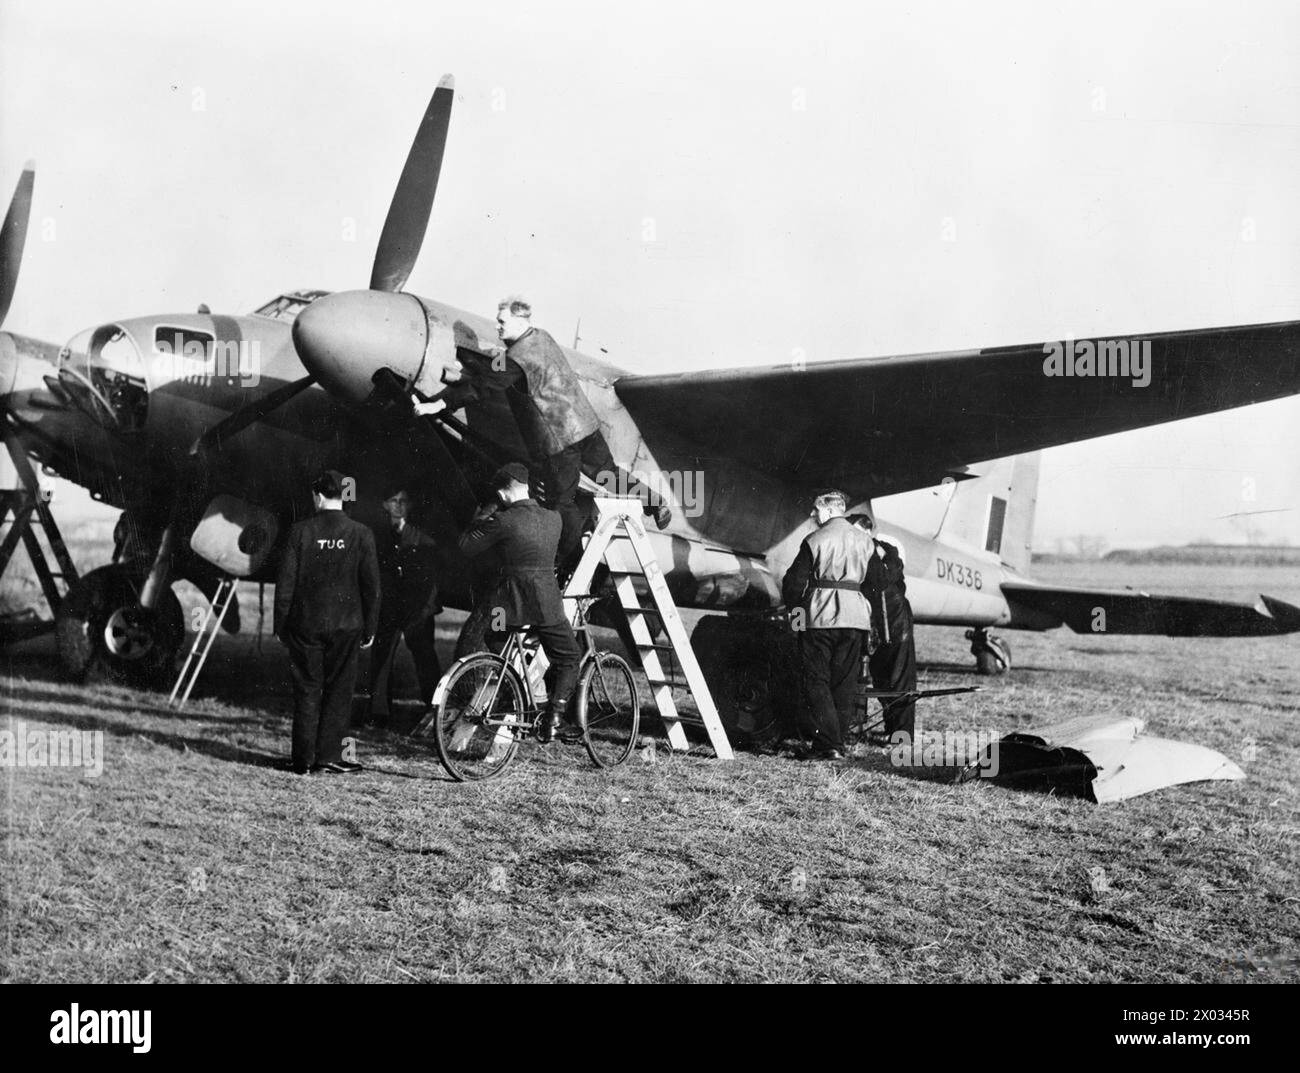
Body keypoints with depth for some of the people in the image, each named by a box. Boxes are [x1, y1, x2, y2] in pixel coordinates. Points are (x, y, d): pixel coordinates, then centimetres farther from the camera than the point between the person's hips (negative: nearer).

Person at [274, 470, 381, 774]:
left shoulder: (300, 532, -5)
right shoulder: (361, 534, -4)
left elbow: (285, 583, -2)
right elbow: (371, 586, -1)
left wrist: (280, 625, 6)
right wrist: (369, 629, 7)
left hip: (305, 624, 0)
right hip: (345, 625, 0)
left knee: (307, 691, 7)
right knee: (338, 691, 8)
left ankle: (304, 759, 9)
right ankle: (328, 757, 7)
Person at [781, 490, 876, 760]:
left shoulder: (815, 540, -6)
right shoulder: (864, 540, 9)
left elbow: (795, 581, -4)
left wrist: (794, 608, 12)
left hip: (819, 616, -4)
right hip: (855, 616, 4)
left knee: (816, 680, 1)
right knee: (845, 682, 11)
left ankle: (829, 744, -7)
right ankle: (838, 741, 12)